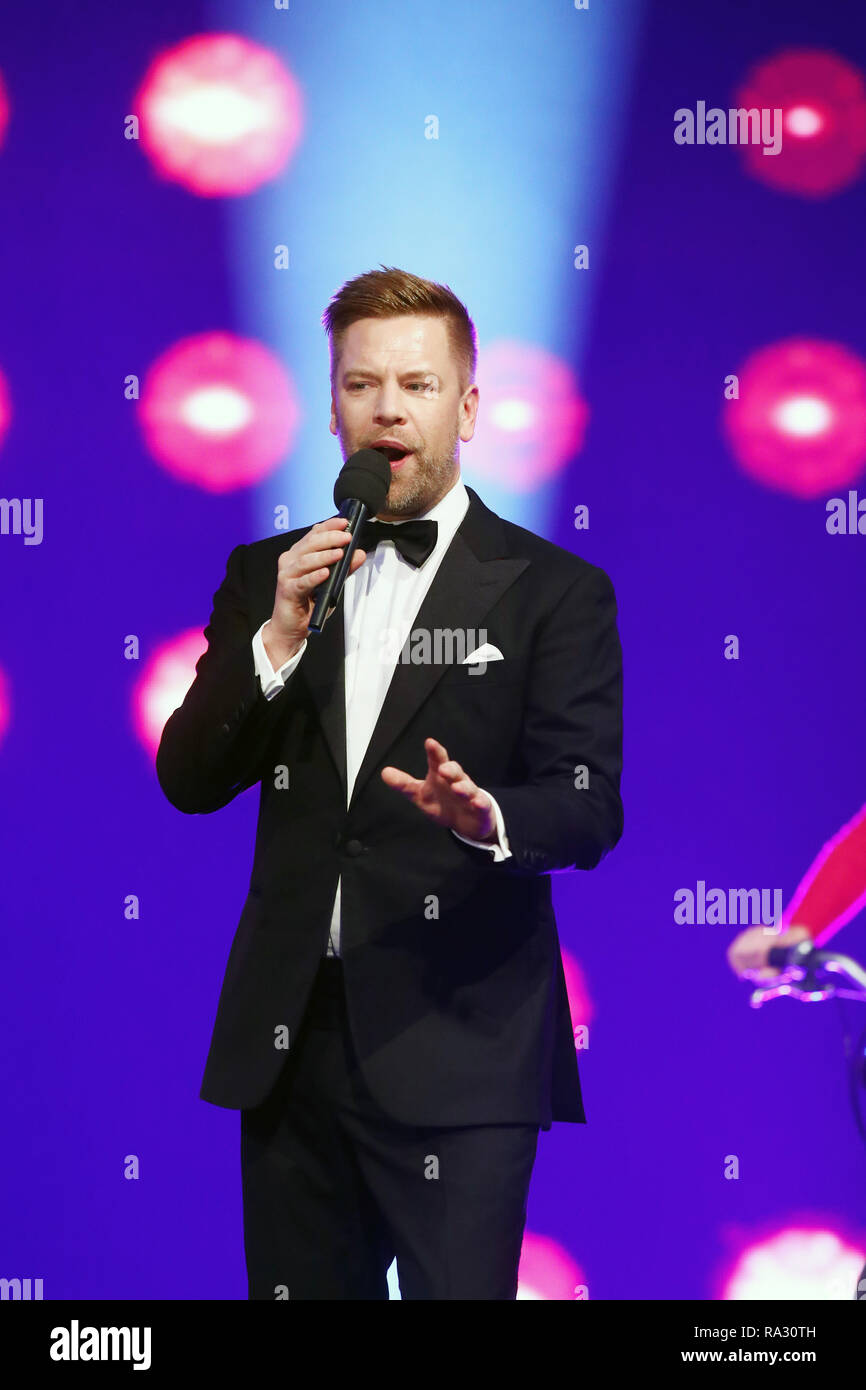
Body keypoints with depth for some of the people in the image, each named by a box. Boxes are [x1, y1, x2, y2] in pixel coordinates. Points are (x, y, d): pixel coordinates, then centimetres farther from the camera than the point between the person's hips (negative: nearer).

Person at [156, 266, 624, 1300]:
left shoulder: (554, 591, 0)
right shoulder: (266, 576, 12)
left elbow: (589, 809, -7)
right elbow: (188, 782, 5)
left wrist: (486, 818, -29)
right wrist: (279, 637, -9)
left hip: (457, 1049, -4)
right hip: (289, 1037, 4)